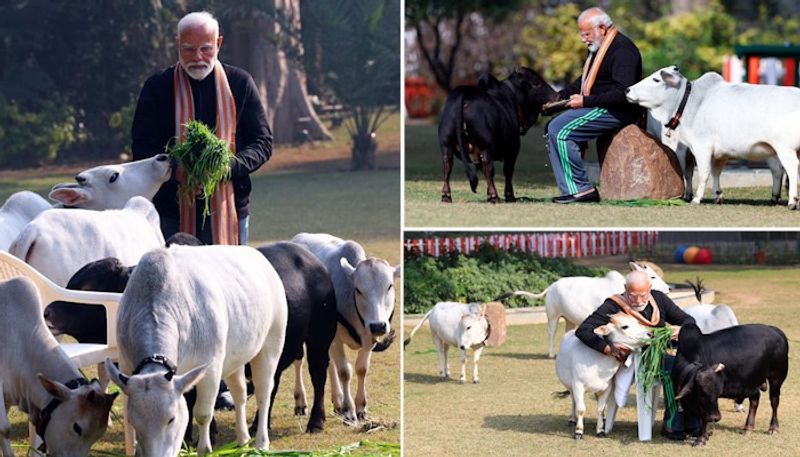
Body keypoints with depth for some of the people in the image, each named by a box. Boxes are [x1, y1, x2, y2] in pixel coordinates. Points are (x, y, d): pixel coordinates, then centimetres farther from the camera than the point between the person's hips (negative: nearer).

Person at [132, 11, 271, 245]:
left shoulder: (240, 83, 5)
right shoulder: (157, 87, 3)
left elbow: (263, 141, 6)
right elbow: (141, 148, 2)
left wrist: (231, 166, -14)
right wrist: (174, 170, -18)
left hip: (229, 208, 1)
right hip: (173, 214, -1)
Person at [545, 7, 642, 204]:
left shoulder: (622, 50, -16)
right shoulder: (599, 47, 17)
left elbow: (623, 94, -24)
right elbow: (584, 81, 27)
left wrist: (586, 101, -22)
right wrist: (561, 96, 10)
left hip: (616, 112, -11)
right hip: (597, 107, 11)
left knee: (562, 132, -21)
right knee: (552, 128, 3)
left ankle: (582, 189, -17)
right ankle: (570, 188, -3)